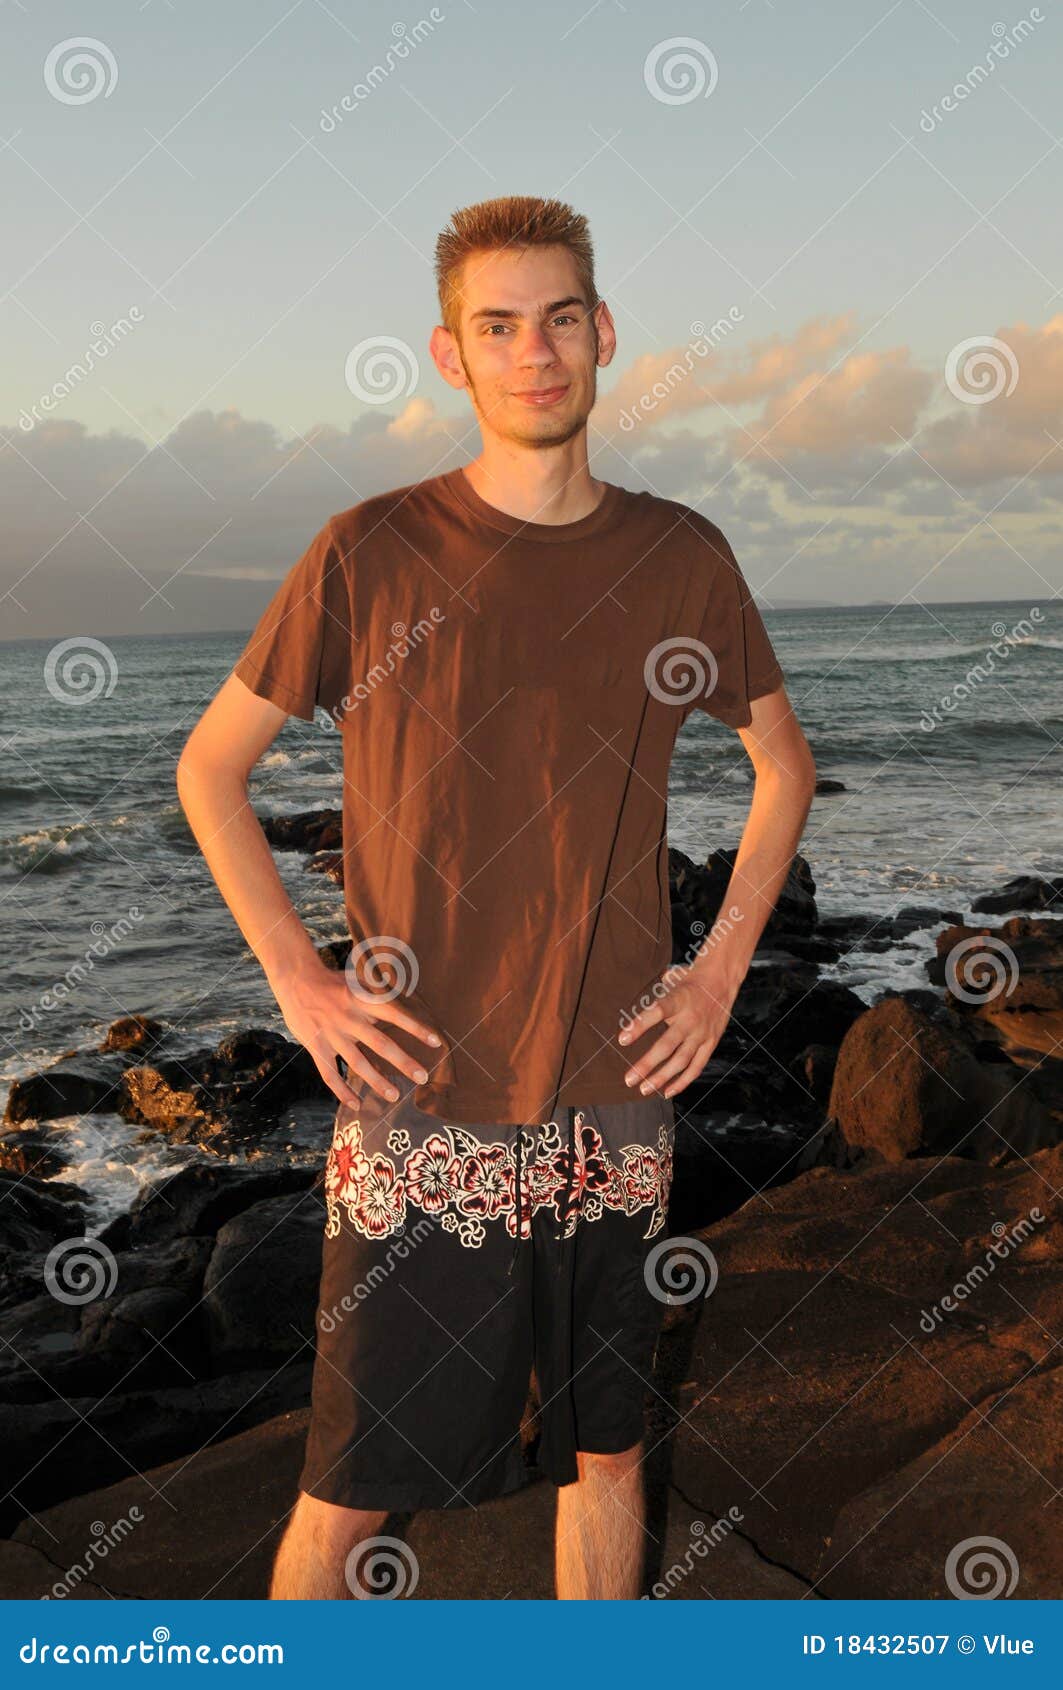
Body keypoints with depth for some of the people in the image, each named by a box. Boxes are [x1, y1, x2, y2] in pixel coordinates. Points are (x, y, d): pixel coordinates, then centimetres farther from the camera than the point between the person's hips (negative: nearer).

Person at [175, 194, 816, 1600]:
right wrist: (297, 977, -5)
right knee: (353, 1488, 5)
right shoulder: (373, 554, -5)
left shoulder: (681, 557, 3)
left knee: (607, 1451, 17)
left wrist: (724, 963, 6)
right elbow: (210, 767, 4)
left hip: (616, 1100, 3)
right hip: (423, 1104, -2)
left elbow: (784, 764, 17)